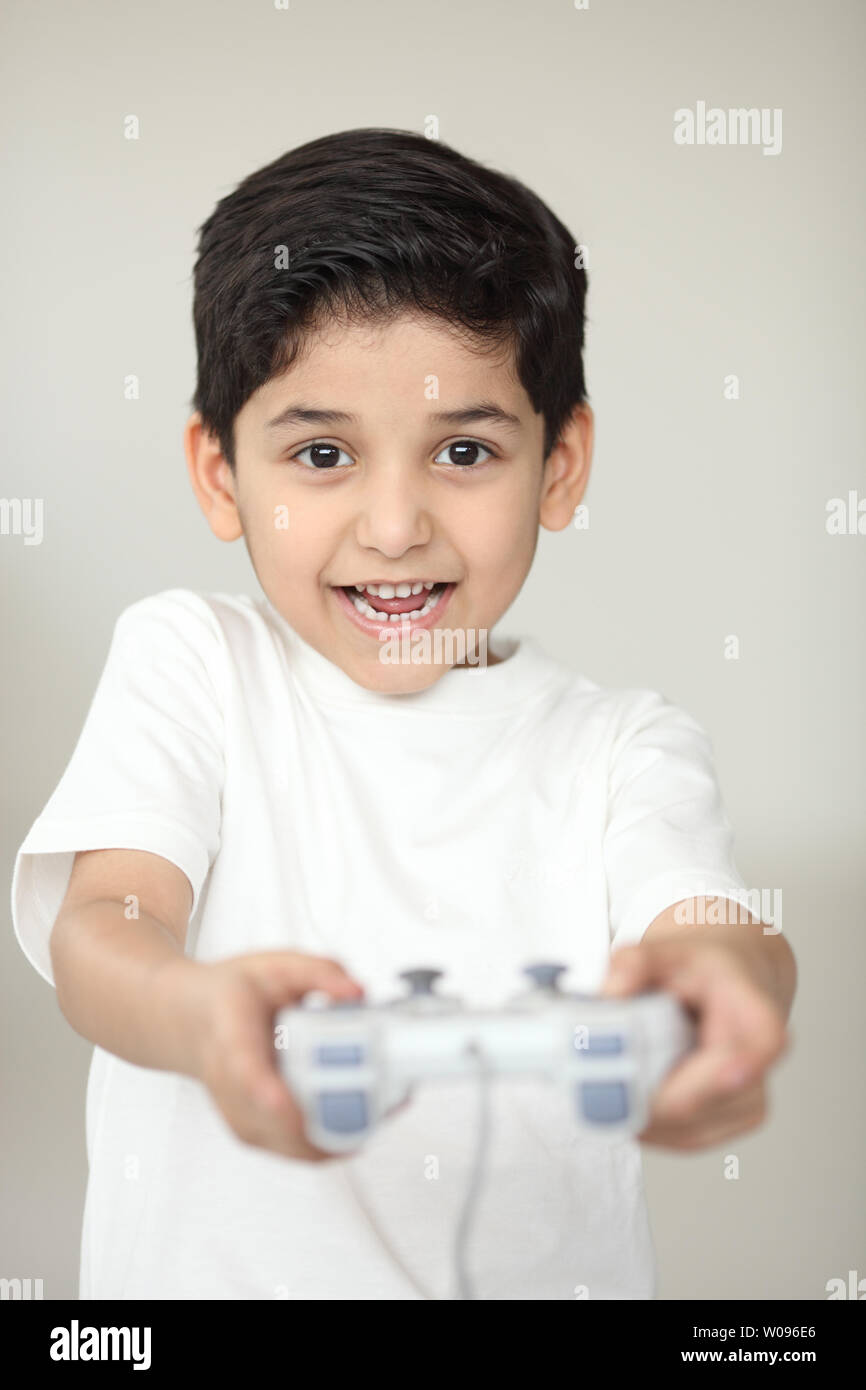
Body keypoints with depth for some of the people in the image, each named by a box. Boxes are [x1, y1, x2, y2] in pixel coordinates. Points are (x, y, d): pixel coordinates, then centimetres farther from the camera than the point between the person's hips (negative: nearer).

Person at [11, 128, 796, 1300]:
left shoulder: (626, 749, 5)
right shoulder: (187, 665, 4)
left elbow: (720, 930, -11)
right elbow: (99, 928, -9)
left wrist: (725, 980, -35)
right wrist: (200, 1014, -31)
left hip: (542, 1271, 2)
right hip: (211, 1268, -1)